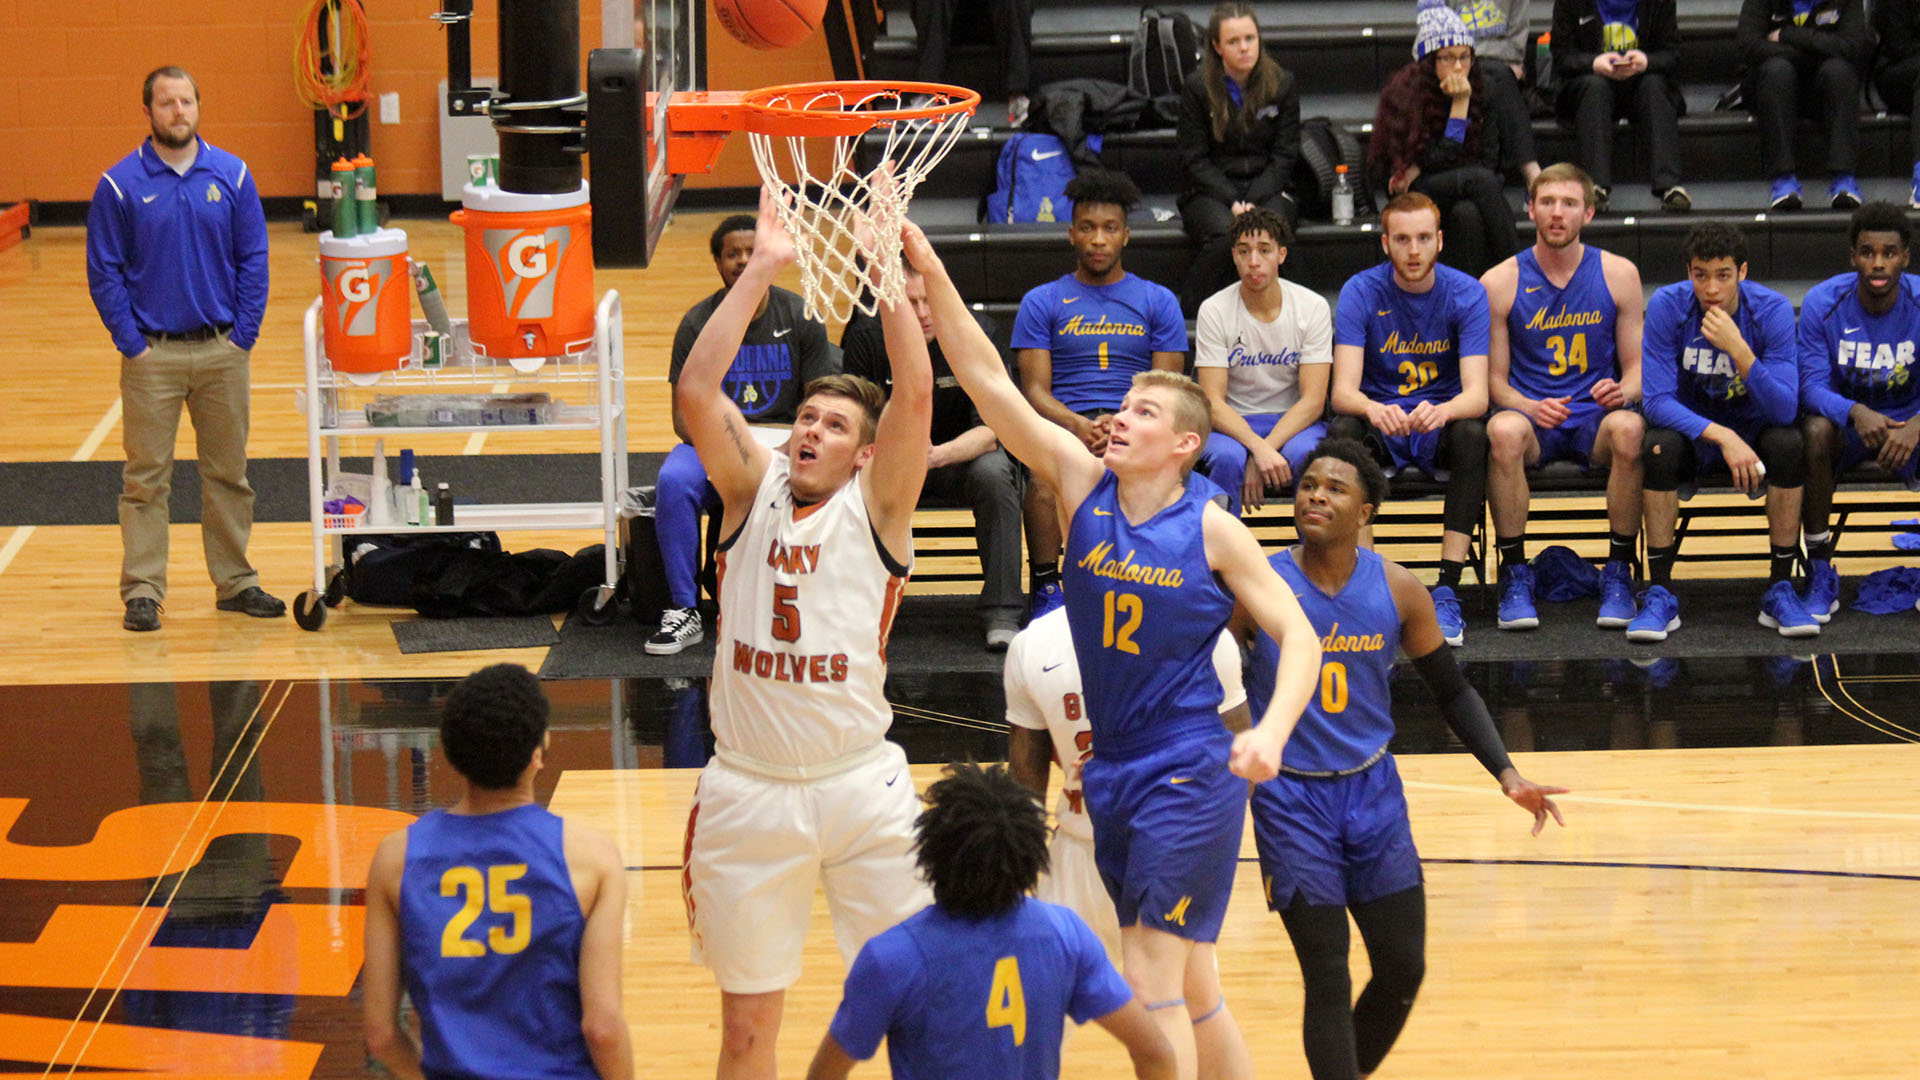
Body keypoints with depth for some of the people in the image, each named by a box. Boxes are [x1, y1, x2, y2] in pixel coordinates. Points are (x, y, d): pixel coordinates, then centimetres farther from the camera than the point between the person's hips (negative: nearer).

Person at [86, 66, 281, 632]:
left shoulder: (232, 176, 2)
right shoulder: (120, 184, -4)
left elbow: (253, 261, 5)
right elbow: (104, 272, -2)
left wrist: (243, 336, -3)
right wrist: (132, 344, -8)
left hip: (223, 351, 2)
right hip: (152, 355, -2)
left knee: (228, 474, 9)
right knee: (146, 479, 0)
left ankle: (235, 581, 19)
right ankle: (142, 591, 3)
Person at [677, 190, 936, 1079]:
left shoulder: (874, 505, 1)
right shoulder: (752, 491, 6)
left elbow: (916, 392, -13)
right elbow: (695, 392, -8)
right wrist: (762, 270, -10)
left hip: (861, 787, -2)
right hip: (745, 789, 2)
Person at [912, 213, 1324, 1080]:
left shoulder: (1211, 528, -8)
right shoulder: (1082, 485, 1)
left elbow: (1297, 633, -6)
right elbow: (988, 382, -7)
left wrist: (1271, 731, -23)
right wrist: (932, 276, -17)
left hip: (1189, 776, -5)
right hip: (1110, 772, 5)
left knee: (1151, 982, -10)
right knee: (1180, 987, 14)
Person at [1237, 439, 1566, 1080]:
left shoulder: (1397, 590, -4)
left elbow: (1452, 691, 8)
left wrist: (1507, 775, -1)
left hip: (1373, 791, 4)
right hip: (1290, 799, -4)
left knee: (1403, 968, 6)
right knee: (1328, 981, -6)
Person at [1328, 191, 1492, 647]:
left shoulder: (1467, 293, -9)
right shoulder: (1361, 292, -9)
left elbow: (1477, 394, -18)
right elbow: (1343, 390, -18)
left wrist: (1442, 411, -43)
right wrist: (1374, 410, -43)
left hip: (1441, 422, 0)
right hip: (1380, 423, 0)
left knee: (1473, 434, -34)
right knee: (1342, 430, -33)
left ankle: (1447, 592, -32)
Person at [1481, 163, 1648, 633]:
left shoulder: (1618, 274, 5)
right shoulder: (1500, 283, 2)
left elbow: (1638, 366, 8)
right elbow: (1494, 379, 4)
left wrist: (1623, 392, -16)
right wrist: (1530, 407, -17)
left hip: (1595, 418, 1)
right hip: (1532, 416, 0)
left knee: (1629, 428, -36)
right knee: (1503, 430, -37)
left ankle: (1619, 574, -21)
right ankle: (1515, 573, -23)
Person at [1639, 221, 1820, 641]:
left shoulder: (1773, 310, -18)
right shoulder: (1666, 307, -18)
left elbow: (1785, 410, -24)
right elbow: (1658, 400, -21)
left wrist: (1739, 350, -38)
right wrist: (1721, 436, -35)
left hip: (1752, 428, 1)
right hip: (1692, 428, 0)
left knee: (1789, 444, -31)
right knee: (1659, 447, -33)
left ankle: (1780, 591, -19)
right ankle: (1660, 594, -23)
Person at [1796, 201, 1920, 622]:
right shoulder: (1823, 302, -13)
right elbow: (1812, 385, -17)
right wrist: (1856, 413, -38)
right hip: (1845, 420, 0)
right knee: (1815, 430, -35)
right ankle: (1820, 575, -23)